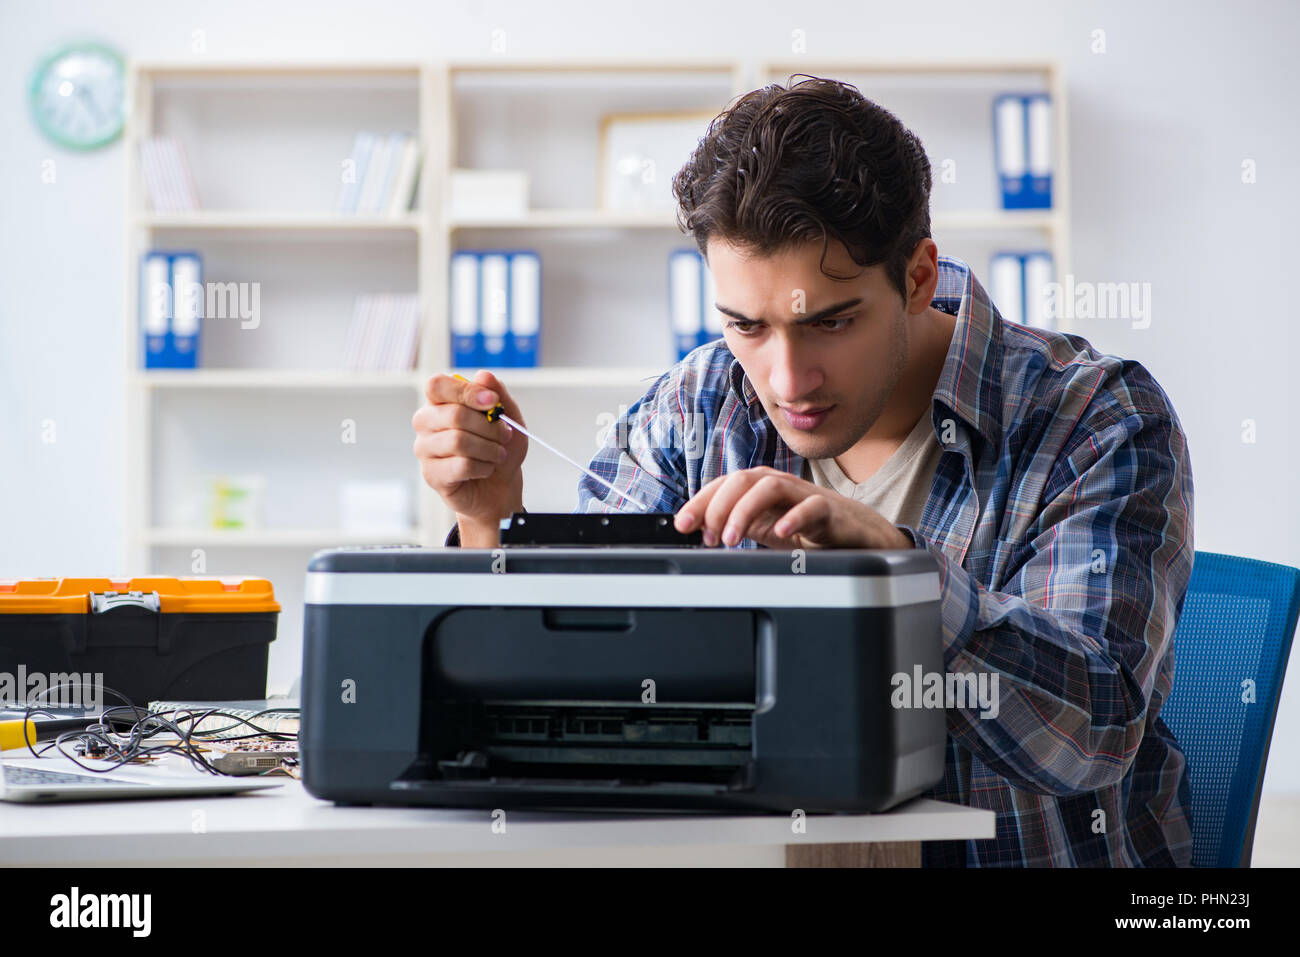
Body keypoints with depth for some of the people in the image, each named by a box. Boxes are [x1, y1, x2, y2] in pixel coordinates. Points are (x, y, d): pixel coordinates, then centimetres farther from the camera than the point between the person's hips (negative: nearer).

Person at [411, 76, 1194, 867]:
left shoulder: (1100, 424, -11)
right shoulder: (698, 411, 1)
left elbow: (1092, 740, -23)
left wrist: (890, 555, -33)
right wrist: (492, 518, -14)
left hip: (1027, 859, -1)